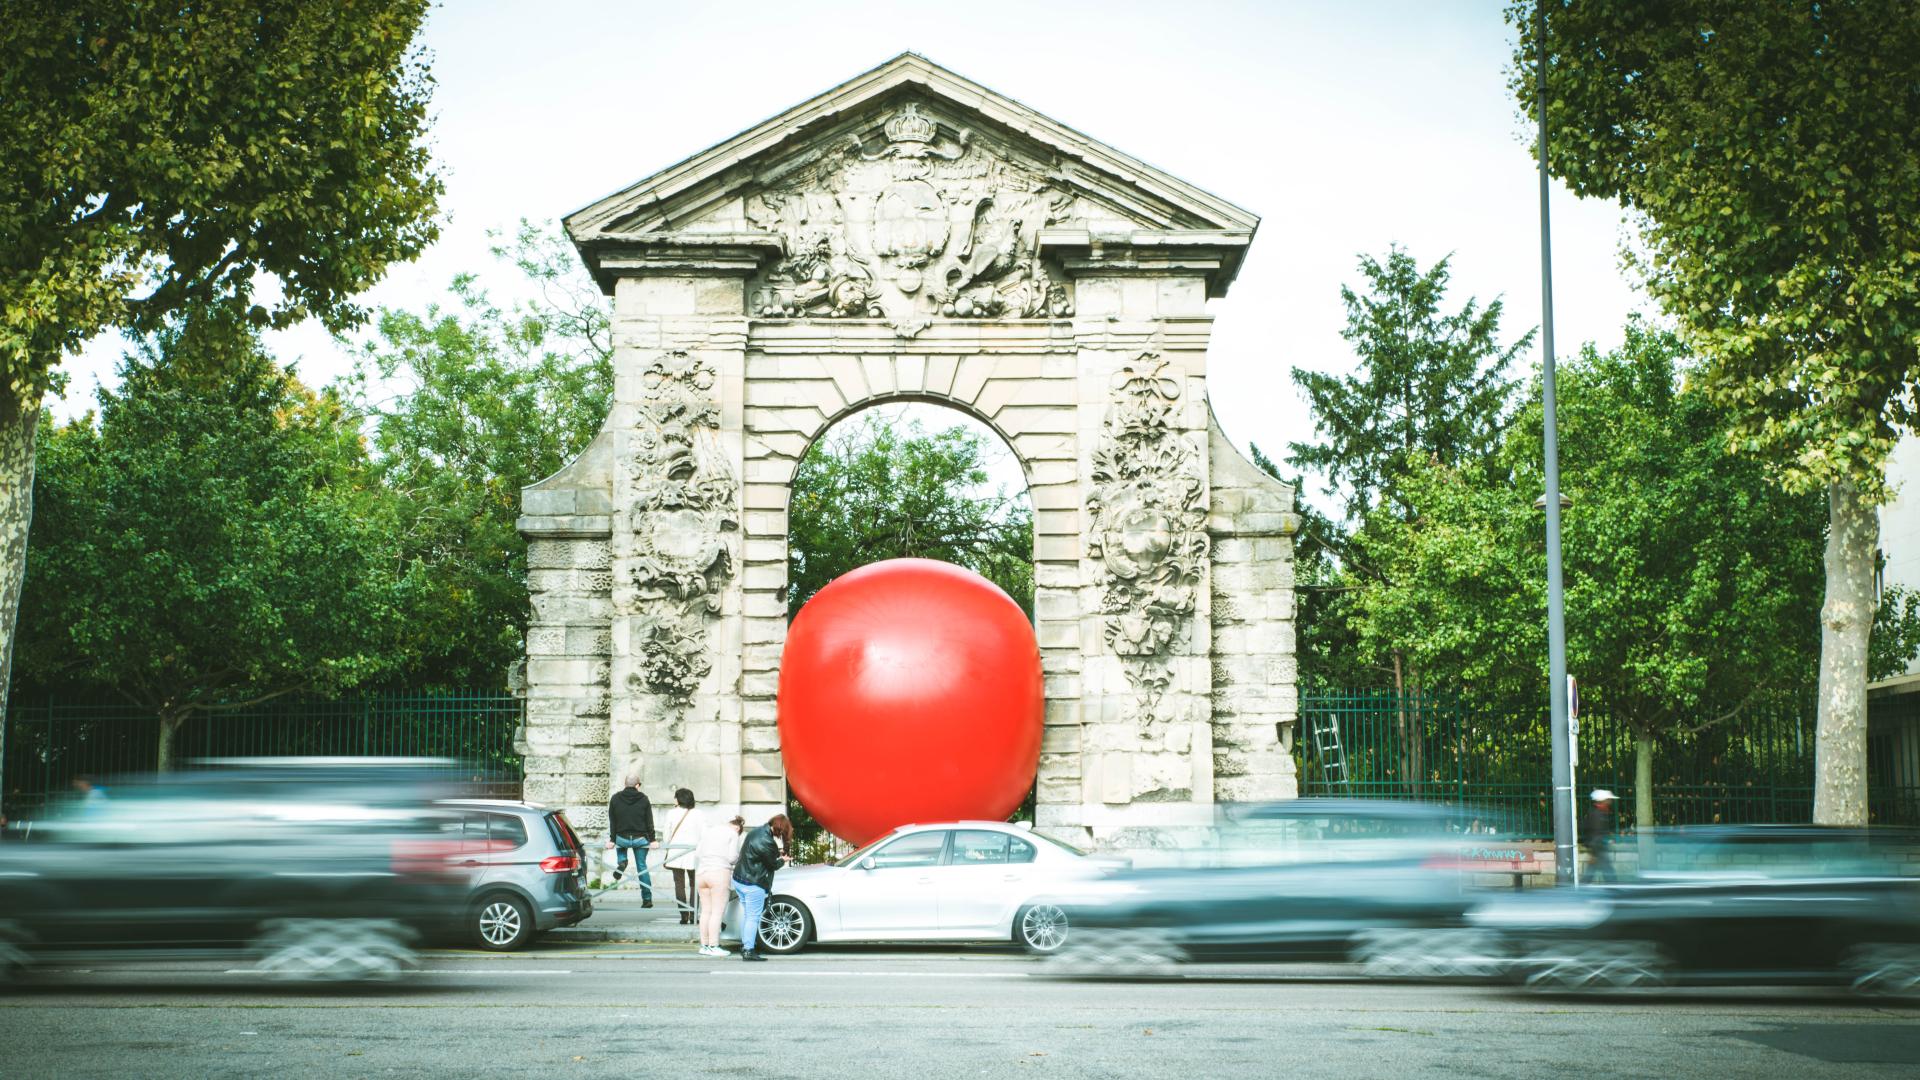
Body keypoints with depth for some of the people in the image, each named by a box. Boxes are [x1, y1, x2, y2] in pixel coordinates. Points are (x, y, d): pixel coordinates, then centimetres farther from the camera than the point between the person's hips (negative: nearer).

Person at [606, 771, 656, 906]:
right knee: (642, 867, 11)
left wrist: (612, 840, 6)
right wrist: (652, 840, 3)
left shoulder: (615, 799, 0)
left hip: (622, 838, 0)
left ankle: (621, 862, 4)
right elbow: (649, 821, -2)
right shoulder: (643, 799, -3)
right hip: (640, 839, 0)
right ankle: (647, 899, 9)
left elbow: (612, 821, 2)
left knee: (620, 847, 37)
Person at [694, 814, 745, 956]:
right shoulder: (733, 834, 1)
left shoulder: (708, 831, 19)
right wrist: (738, 857, 14)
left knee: (705, 911, 10)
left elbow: (697, 853, 16)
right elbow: (732, 857, -7)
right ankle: (713, 947, -8)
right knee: (717, 912, -5)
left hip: (701, 873, 6)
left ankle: (704, 945, 11)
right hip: (719, 872, -6)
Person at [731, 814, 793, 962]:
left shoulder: (757, 832, 5)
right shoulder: (766, 841, -25)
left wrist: (777, 853, 3)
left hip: (739, 879, 10)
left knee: (746, 914, 19)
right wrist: (782, 860, 8)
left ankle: (744, 945, 27)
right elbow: (773, 864, -11)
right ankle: (748, 950, -4)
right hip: (753, 884, -10)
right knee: (753, 917, -4)